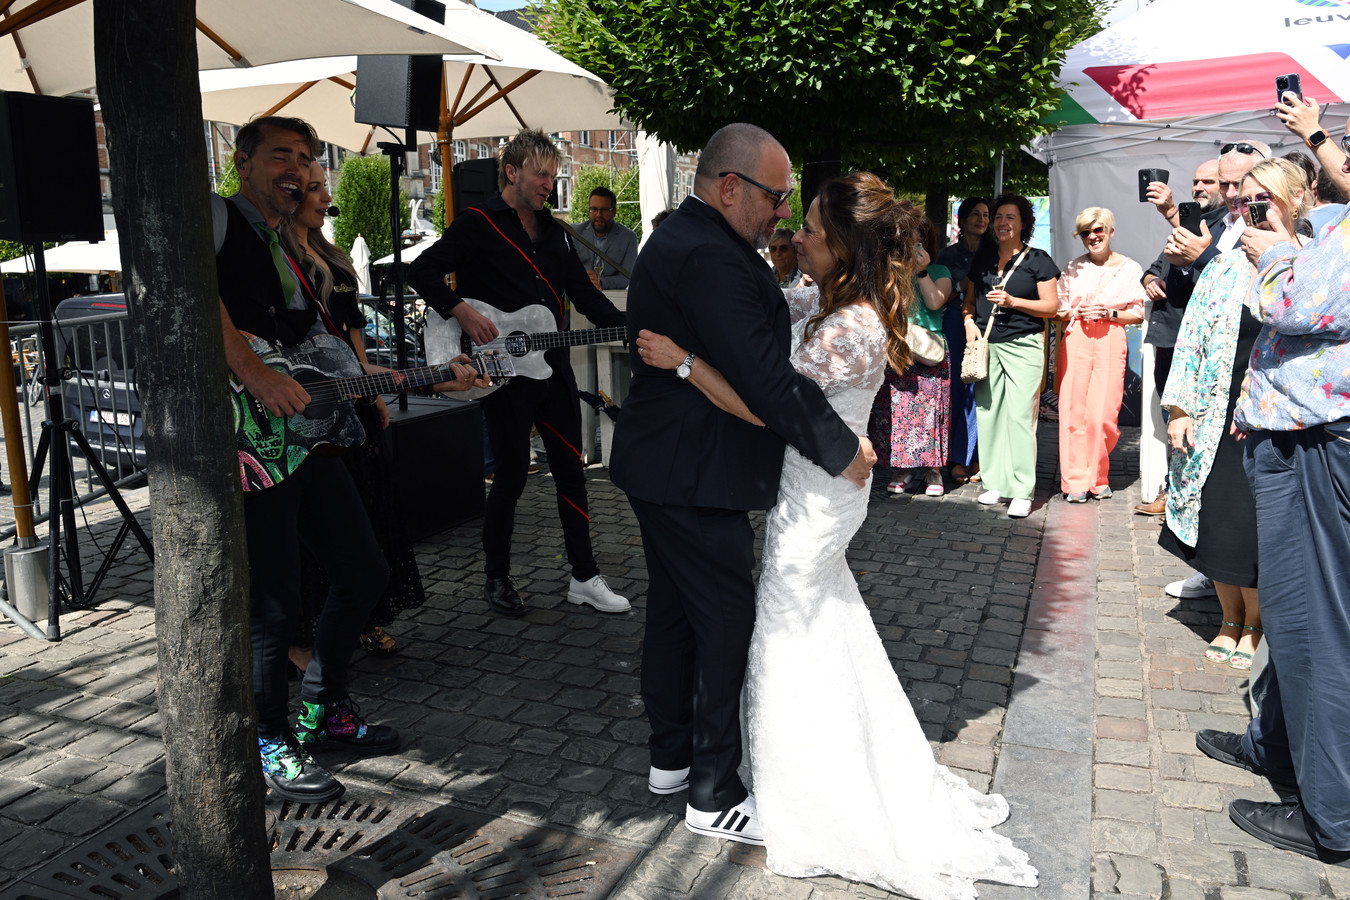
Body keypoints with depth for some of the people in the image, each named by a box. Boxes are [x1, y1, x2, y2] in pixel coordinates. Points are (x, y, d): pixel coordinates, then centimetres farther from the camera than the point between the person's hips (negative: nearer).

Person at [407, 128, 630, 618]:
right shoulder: (478, 224, -3)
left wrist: (628, 326, 2)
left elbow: (585, 294, 15)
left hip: (553, 368, 6)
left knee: (571, 471, 8)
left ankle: (584, 577, 17)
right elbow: (422, 271, -9)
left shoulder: (554, 232, 16)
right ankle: (497, 579, 17)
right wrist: (463, 312, -23)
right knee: (511, 475, 0)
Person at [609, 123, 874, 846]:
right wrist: (842, 448, -18)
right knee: (727, 622, 0)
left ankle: (671, 757, 35)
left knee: (673, 611, 19)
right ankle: (714, 795, 13)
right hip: (693, 477, -11)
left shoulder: (679, 238, 13)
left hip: (660, 463, 11)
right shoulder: (711, 258, -23)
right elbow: (766, 377, -27)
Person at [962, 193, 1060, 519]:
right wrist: (970, 320, 3)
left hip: (1024, 345, -5)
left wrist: (1012, 301, -12)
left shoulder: (1037, 260, 2)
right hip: (987, 344, 5)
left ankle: (1022, 492, -5)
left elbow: (1052, 306, -1)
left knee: (1020, 415, -9)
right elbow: (969, 299, 23)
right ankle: (995, 483, 13)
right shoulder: (981, 260, 15)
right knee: (988, 412, 4)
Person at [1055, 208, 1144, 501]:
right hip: (1075, 340, 1)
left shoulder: (1129, 268, 7)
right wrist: (1078, 313, -5)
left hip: (1111, 341, -1)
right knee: (1073, 411, -6)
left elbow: (1138, 314, 6)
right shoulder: (1073, 268, 13)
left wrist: (1109, 313, -9)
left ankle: (1098, 478, 13)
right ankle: (1076, 481, 2)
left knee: (1102, 415, -7)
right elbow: (1058, 311, 14)